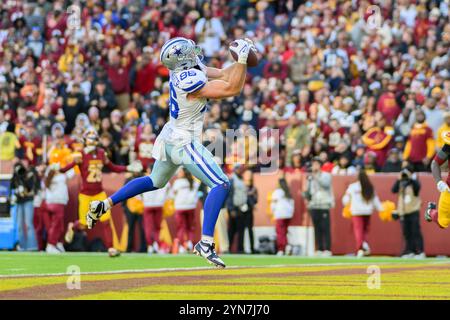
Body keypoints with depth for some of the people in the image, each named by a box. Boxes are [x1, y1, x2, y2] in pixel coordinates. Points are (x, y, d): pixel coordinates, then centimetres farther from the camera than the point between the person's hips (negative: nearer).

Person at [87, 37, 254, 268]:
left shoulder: (187, 67, -1)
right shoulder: (189, 81, -28)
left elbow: (222, 75, 5)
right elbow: (232, 89, -28)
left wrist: (240, 59, -8)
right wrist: (242, 59, -24)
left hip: (169, 137, 10)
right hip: (185, 143, -10)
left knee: (155, 181, 29)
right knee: (221, 184, -11)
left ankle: (103, 206, 30)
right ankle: (205, 243, -17)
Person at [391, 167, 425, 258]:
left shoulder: (414, 181, 0)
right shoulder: (400, 183, 10)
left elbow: (417, 187, -21)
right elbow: (394, 190, -5)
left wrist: (410, 177, -19)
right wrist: (399, 179, -10)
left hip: (413, 211, -5)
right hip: (403, 212, 5)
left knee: (416, 232, -8)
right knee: (406, 233, 5)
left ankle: (420, 251, -8)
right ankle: (410, 251, 9)